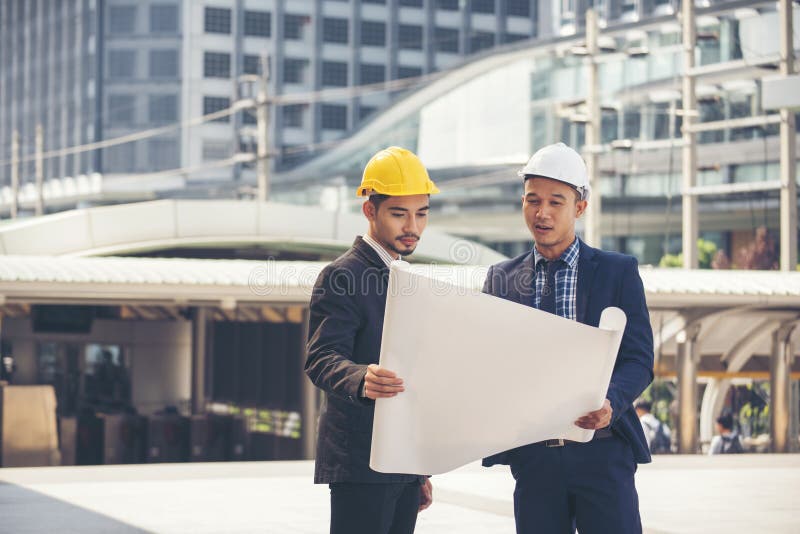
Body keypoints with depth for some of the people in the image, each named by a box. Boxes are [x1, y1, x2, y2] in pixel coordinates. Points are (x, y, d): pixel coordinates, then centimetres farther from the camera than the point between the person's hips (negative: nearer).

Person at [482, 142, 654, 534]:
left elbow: (639, 359, -2)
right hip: (532, 454, 2)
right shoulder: (501, 278, 10)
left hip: (601, 450, -2)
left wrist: (610, 403, -23)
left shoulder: (619, 271, 4)